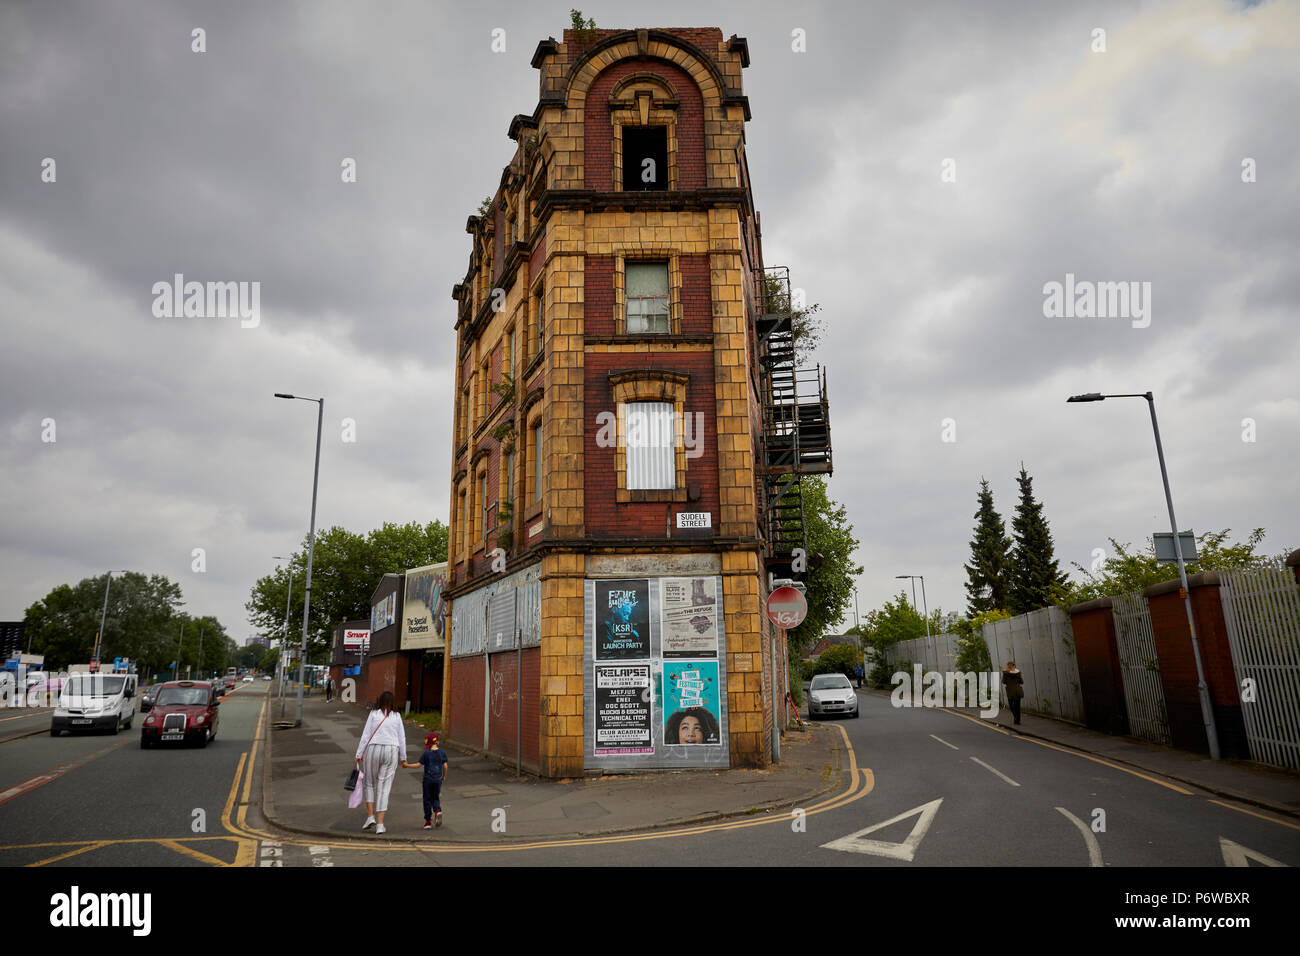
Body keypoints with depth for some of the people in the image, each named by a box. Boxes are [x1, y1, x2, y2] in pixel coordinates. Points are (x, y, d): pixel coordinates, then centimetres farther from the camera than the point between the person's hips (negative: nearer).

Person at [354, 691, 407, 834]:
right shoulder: (397, 717, 5)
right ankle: (380, 825, 1)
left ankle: (370, 816, 7)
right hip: (391, 752, 1)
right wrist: (403, 758, 14)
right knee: (384, 788, 4)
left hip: (373, 751, -1)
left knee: (370, 784, 18)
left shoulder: (374, 714, -1)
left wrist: (359, 755, 0)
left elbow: (366, 735, -4)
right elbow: (402, 739, 7)